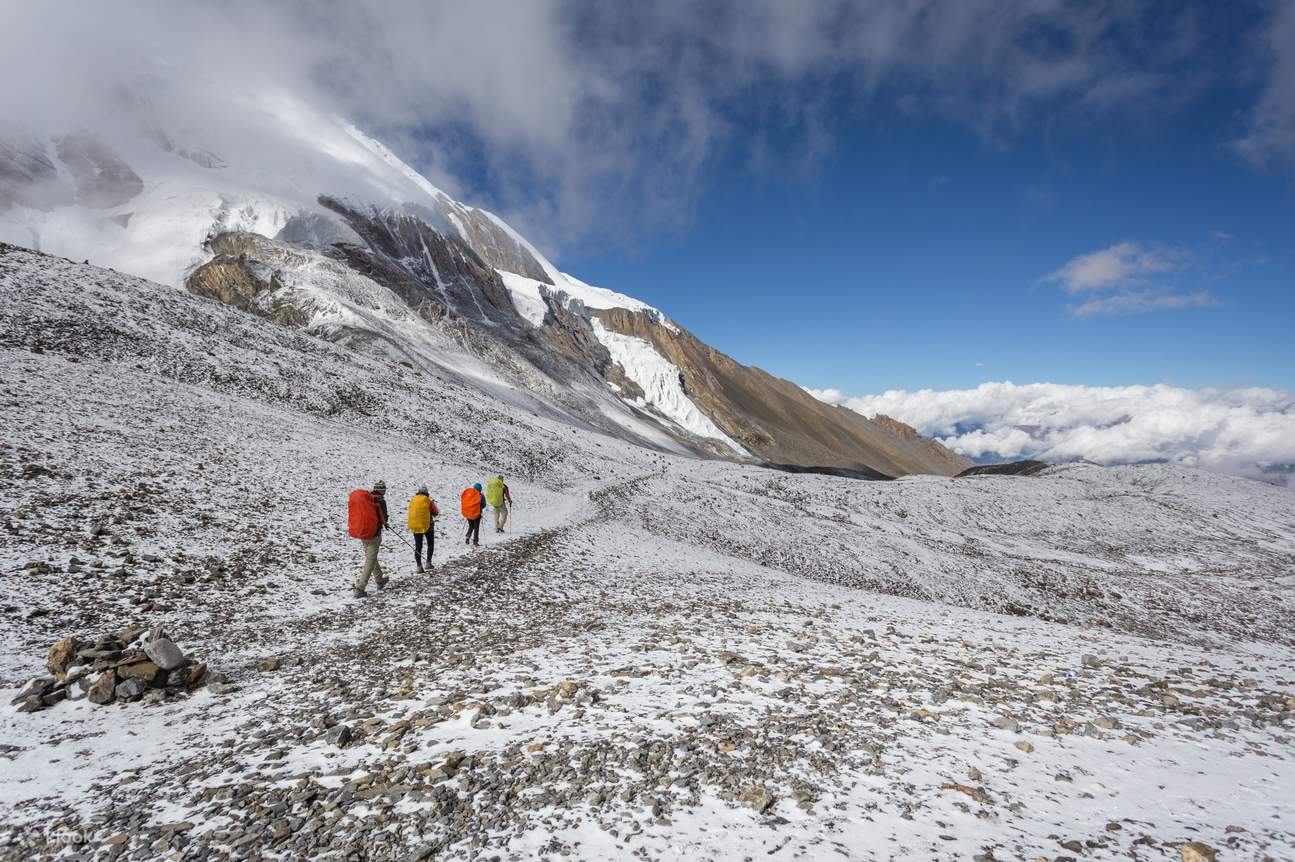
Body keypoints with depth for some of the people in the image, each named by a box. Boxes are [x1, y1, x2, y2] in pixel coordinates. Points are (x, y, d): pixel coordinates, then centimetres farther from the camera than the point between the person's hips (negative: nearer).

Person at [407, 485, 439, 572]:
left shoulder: (412, 501, 0)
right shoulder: (428, 501, -9)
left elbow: (410, 513, 7)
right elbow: (435, 513, 1)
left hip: (415, 527, 3)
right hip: (427, 526, -2)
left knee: (418, 547, 9)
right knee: (430, 544, 16)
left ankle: (419, 566, 2)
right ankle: (428, 562, 7)